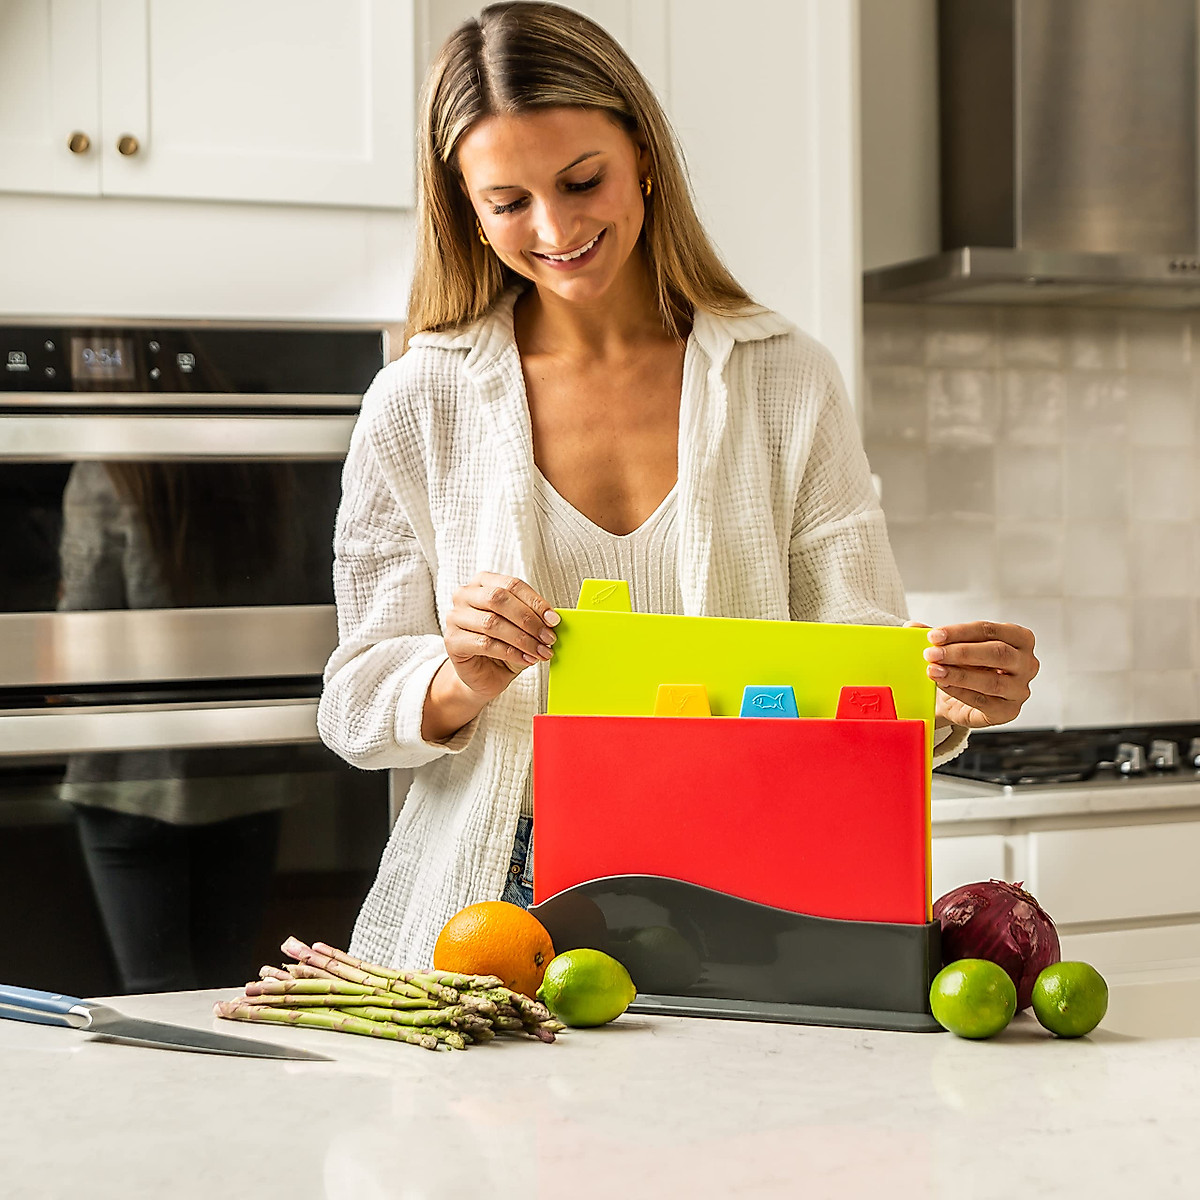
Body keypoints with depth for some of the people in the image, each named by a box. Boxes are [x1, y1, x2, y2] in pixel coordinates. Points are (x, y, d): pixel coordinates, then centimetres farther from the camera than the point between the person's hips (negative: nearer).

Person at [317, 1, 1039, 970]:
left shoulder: (784, 381, 4)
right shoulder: (417, 408, 3)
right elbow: (357, 705, 4)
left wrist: (950, 698, -20)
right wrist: (460, 683, -18)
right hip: (483, 913, 0)